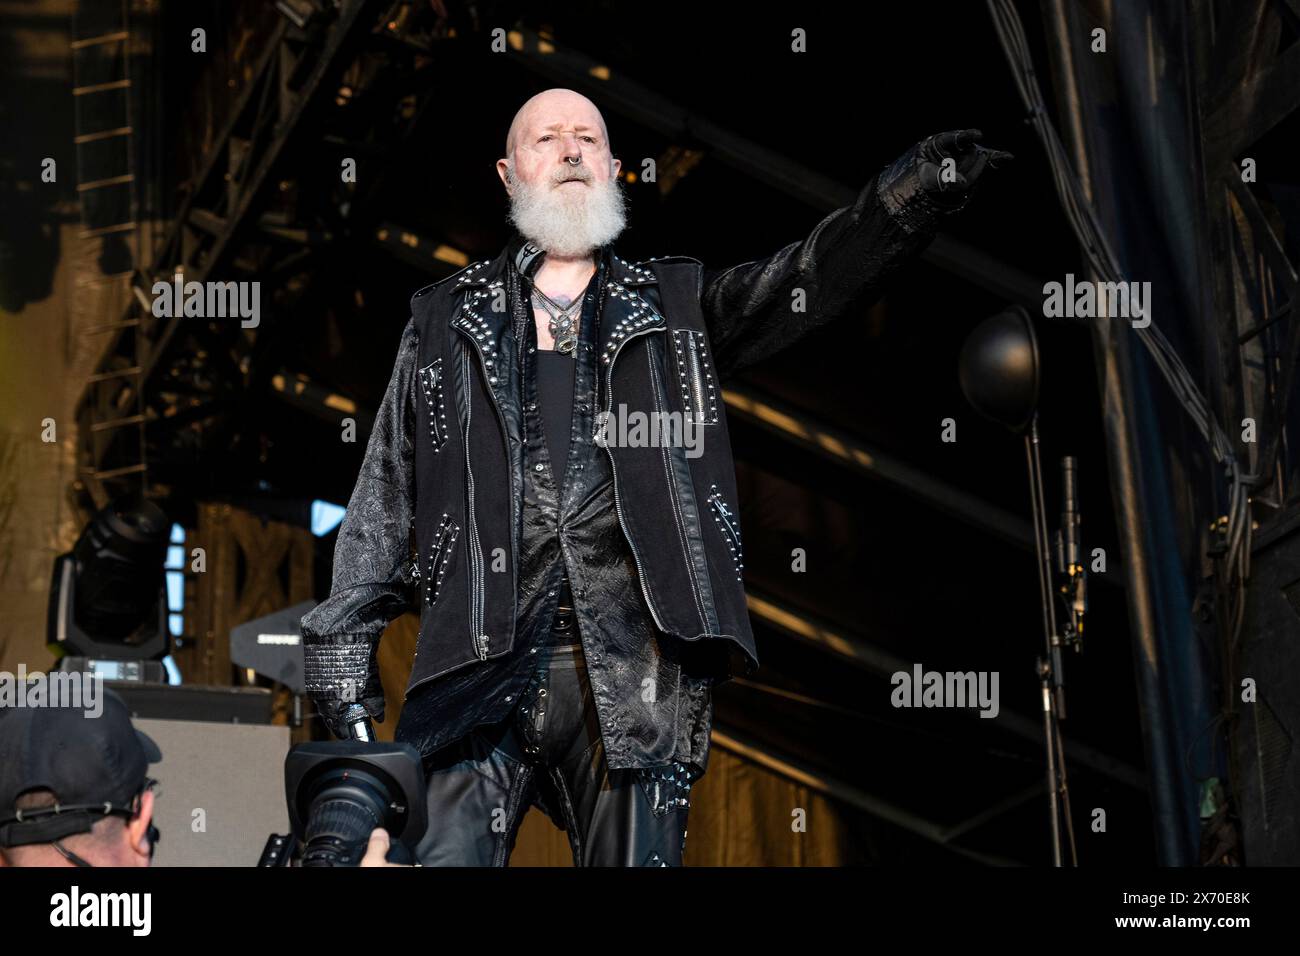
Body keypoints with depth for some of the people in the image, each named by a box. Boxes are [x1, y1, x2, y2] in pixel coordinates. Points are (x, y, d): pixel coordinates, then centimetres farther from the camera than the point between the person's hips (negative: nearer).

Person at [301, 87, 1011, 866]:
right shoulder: (447, 321, 16)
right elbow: (385, 500, 14)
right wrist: (345, 656, 7)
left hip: (635, 672, 0)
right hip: (482, 663, 0)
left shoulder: (677, 307, 16)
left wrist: (915, 192, -18)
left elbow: (812, 277, 0)